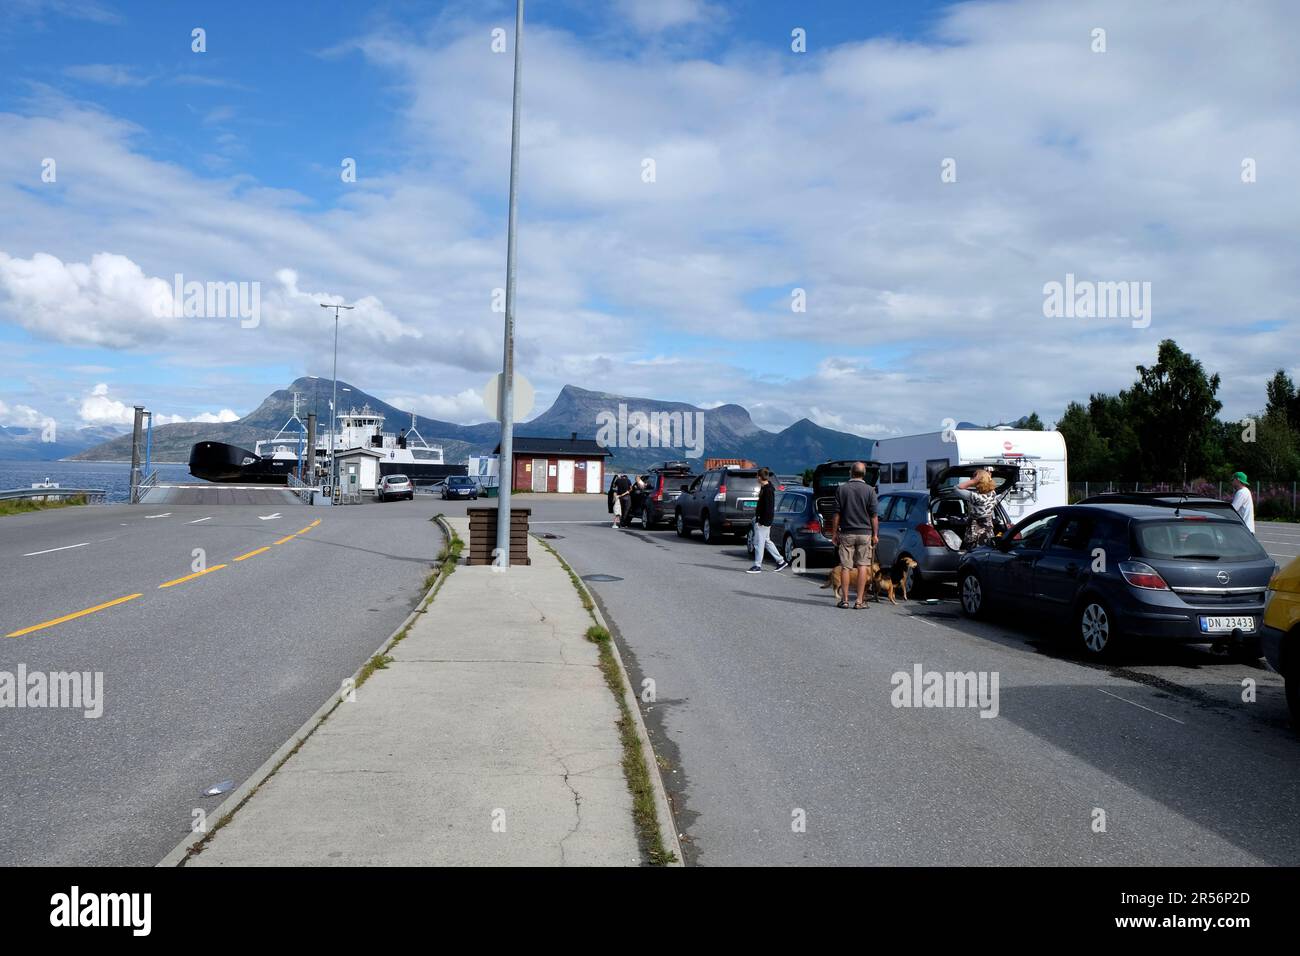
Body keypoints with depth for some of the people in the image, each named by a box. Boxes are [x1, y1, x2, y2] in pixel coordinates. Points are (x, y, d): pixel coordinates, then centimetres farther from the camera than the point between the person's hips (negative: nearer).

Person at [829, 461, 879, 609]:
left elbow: (836, 514, -1)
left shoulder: (841, 489, -2)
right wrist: (875, 535, 5)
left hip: (846, 533, 0)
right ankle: (860, 601, 2)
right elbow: (874, 515, -3)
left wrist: (834, 533, 6)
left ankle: (844, 600, 7)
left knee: (846, 567, 5)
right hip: (864, 533, 0)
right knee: (863, 566, 4)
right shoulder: (869, 490, -4)